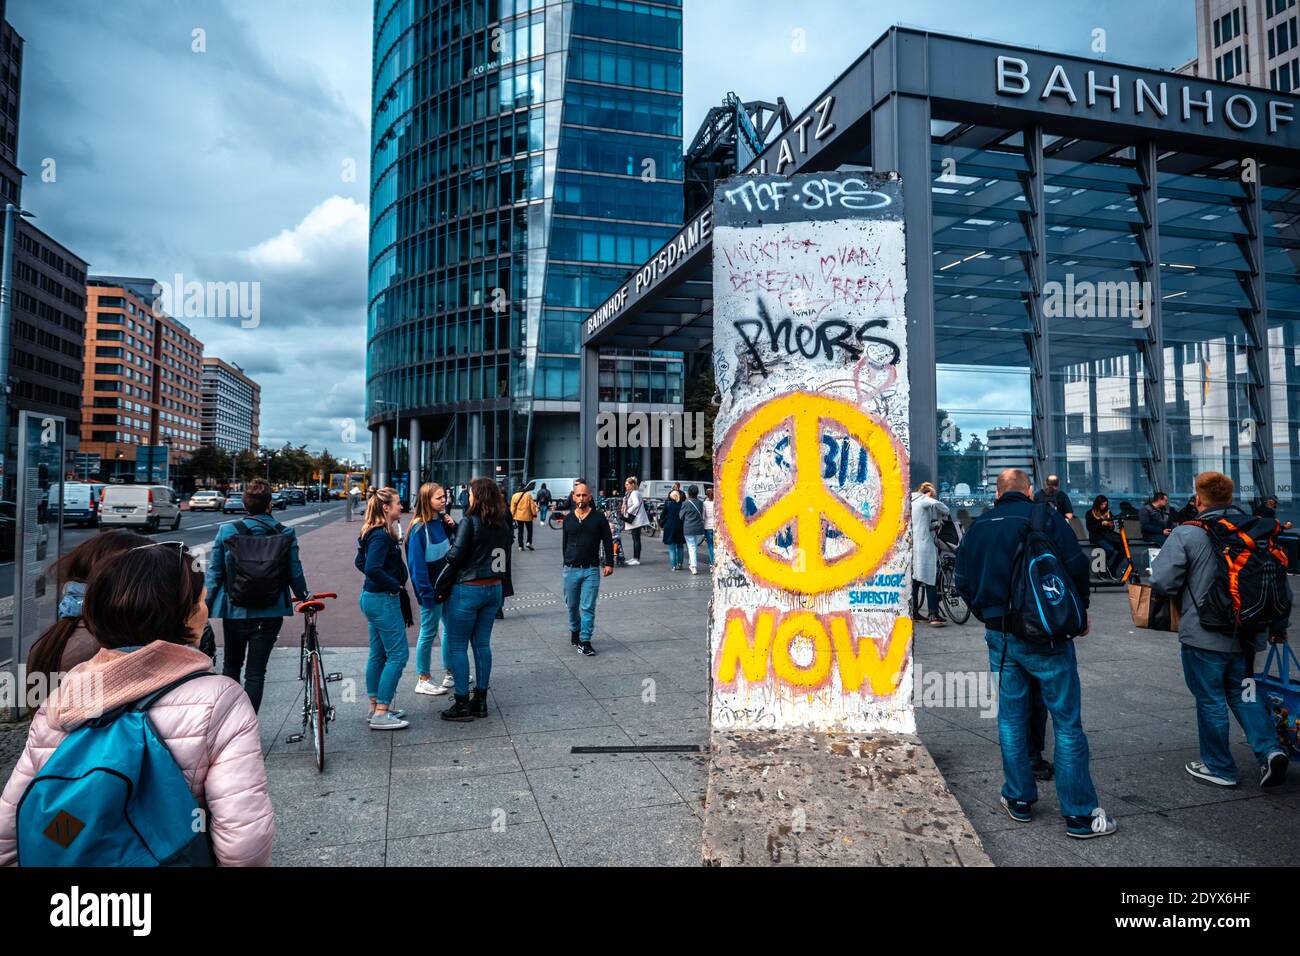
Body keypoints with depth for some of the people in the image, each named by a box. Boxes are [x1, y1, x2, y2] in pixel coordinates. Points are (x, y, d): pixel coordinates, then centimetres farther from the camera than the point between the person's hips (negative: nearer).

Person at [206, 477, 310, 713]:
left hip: (234, 612, 1)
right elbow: (295, 573, -1)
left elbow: (214, 572, -2)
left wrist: (206, 608, 8)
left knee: (231, 665, 22)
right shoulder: (286, 534, -7)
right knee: (256, 672, 6)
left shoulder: (226, 531, -6)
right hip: (270, 614, -1)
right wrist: (303, 597, 18)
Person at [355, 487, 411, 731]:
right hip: (384, 600, -10)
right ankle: (381, 714, -3)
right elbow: (373, 569, -30)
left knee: (378, 654, 16)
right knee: (398, 654, -6)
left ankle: (375, 707, 25)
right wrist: (396, 585, -16)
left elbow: (361, 562, 20)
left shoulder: (373, 532, 10)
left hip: (372, 598, 10)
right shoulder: (382, 535, -20)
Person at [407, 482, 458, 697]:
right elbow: (417, 564, -19)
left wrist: (453, 526, -4)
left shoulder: (441, 520, 1)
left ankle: (449, 672, 32)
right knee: (429, 632, 4)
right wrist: (426, 594, -18)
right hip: (431, 588, -8)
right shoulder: (419, 528, -19)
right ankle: (423, 680, 19)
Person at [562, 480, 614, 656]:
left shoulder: (598, 517, -1)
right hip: (571, 569, 3)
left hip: (591, 570, -3)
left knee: (588, 607, -5)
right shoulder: (568, 518, 7)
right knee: (572, 606, 13)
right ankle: (575, 631, 36)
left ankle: (584, 641, 0)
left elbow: (608, 541, 2)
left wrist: (609, 563, -4)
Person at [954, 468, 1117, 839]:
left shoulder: (979, 525, 7)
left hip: (999, 637, 4)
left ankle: (1019, 800, 22)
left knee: (1011, 718, 14)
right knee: (1066, 722, 3)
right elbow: (1076, 564, -11)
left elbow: (963, 581, 10)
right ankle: (1080, 814, 8)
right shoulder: (1044, 515, -6)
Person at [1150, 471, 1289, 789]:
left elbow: (1162, 582, -20)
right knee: (1242, 693, 22)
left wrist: (1185, 594, 5)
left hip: (1204, 635, -6)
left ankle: (1218, 768, 19)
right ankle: (1269, 749, 7)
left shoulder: (1185, 534, -16)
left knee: (1210, 700, 7)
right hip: (1246, 634, 6)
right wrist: (1277, 625, 21)